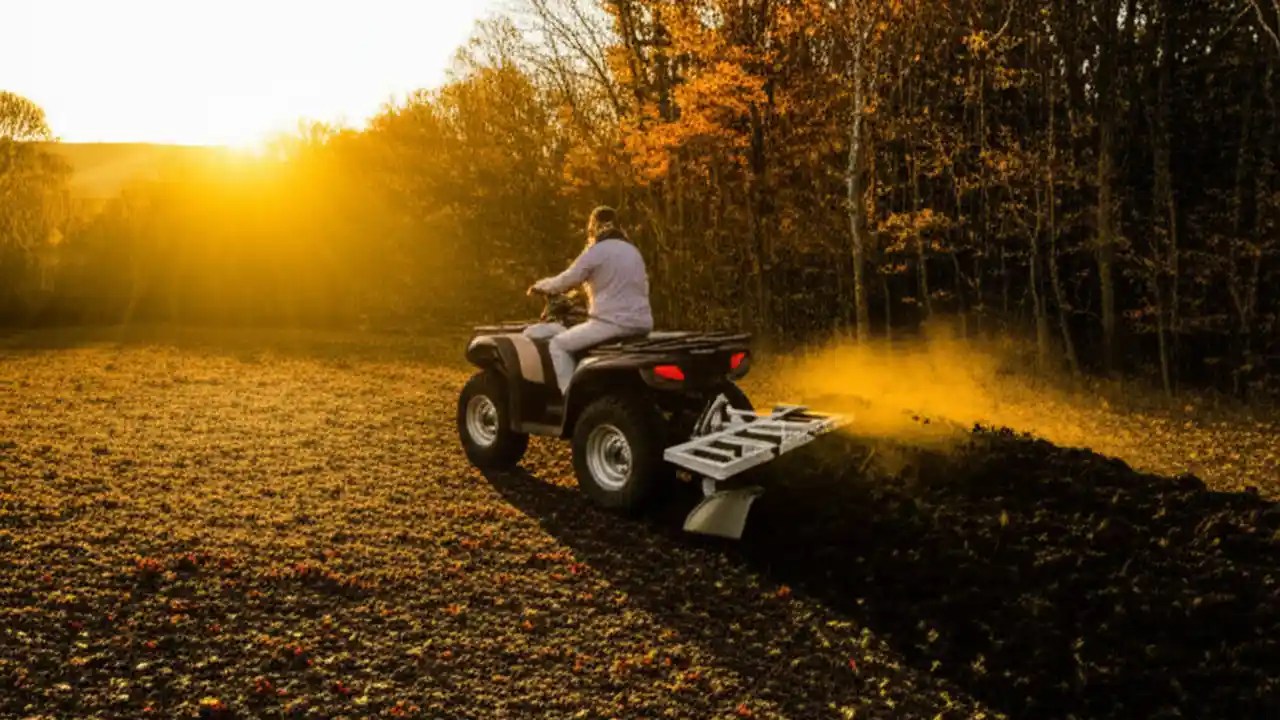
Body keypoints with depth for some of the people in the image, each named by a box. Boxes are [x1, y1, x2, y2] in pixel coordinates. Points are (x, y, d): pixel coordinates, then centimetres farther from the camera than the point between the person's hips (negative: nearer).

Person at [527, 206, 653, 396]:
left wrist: (540, 286, 18)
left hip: (614, 322, -8)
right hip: (642, 324, 8)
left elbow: (566, 281, -2)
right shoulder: (633, 251, 17)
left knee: (558, 344, 5)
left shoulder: (596, 251, -5)